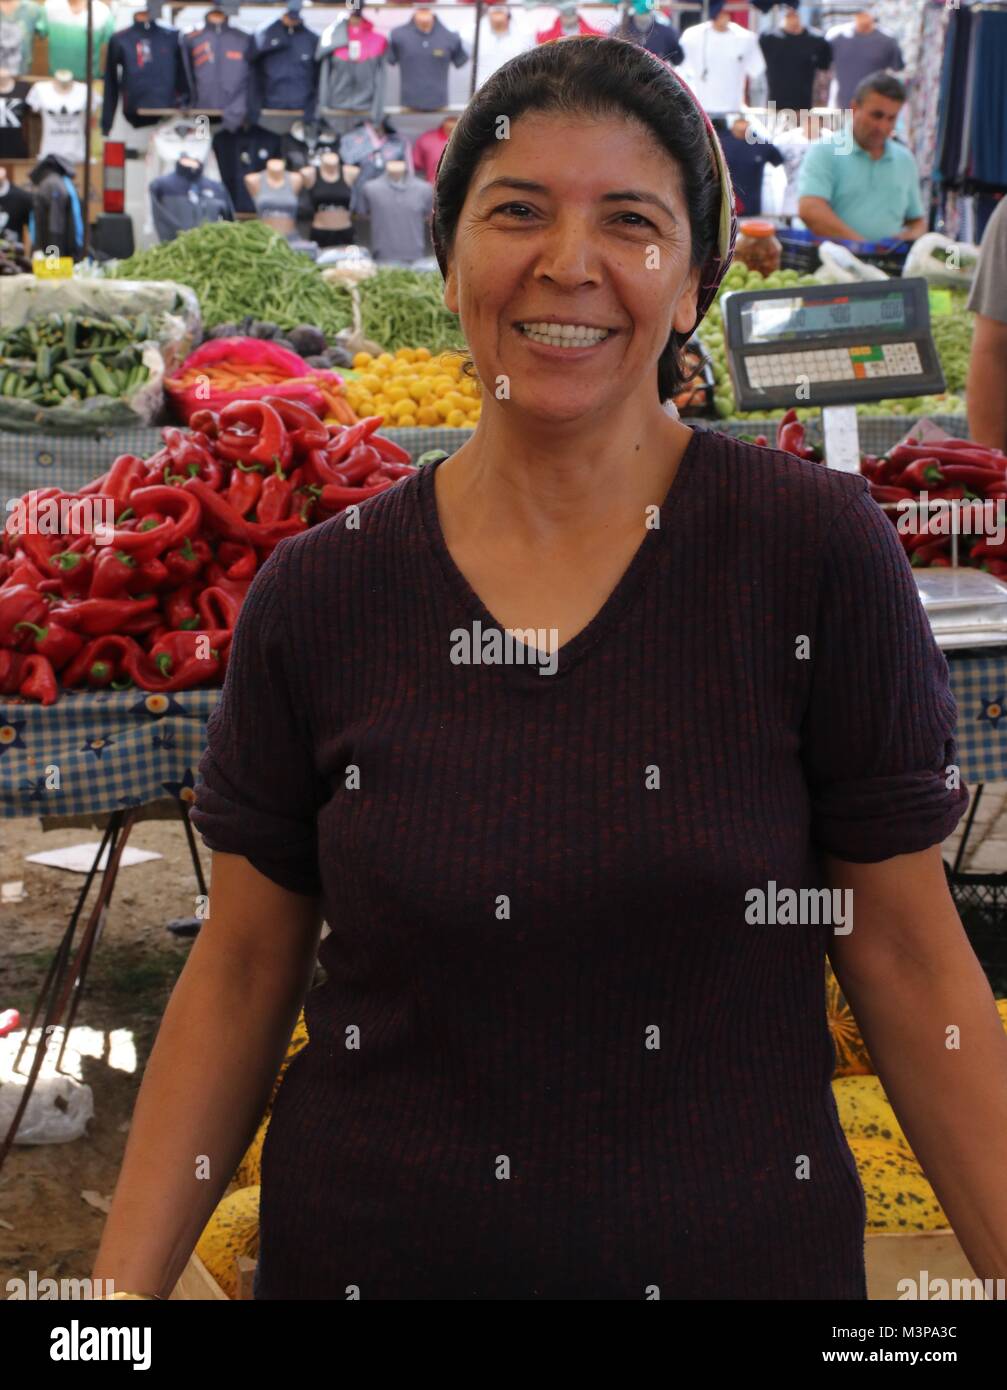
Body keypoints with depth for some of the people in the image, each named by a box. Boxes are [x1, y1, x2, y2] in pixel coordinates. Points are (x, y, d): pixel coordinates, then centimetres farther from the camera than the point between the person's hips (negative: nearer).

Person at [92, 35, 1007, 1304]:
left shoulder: (816, 552, -11)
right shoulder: (318, 593, -6)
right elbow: (239, 977, 0)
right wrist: (120, 1285, -3)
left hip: (734, 1250, -1)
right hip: (359, 1254, 2)